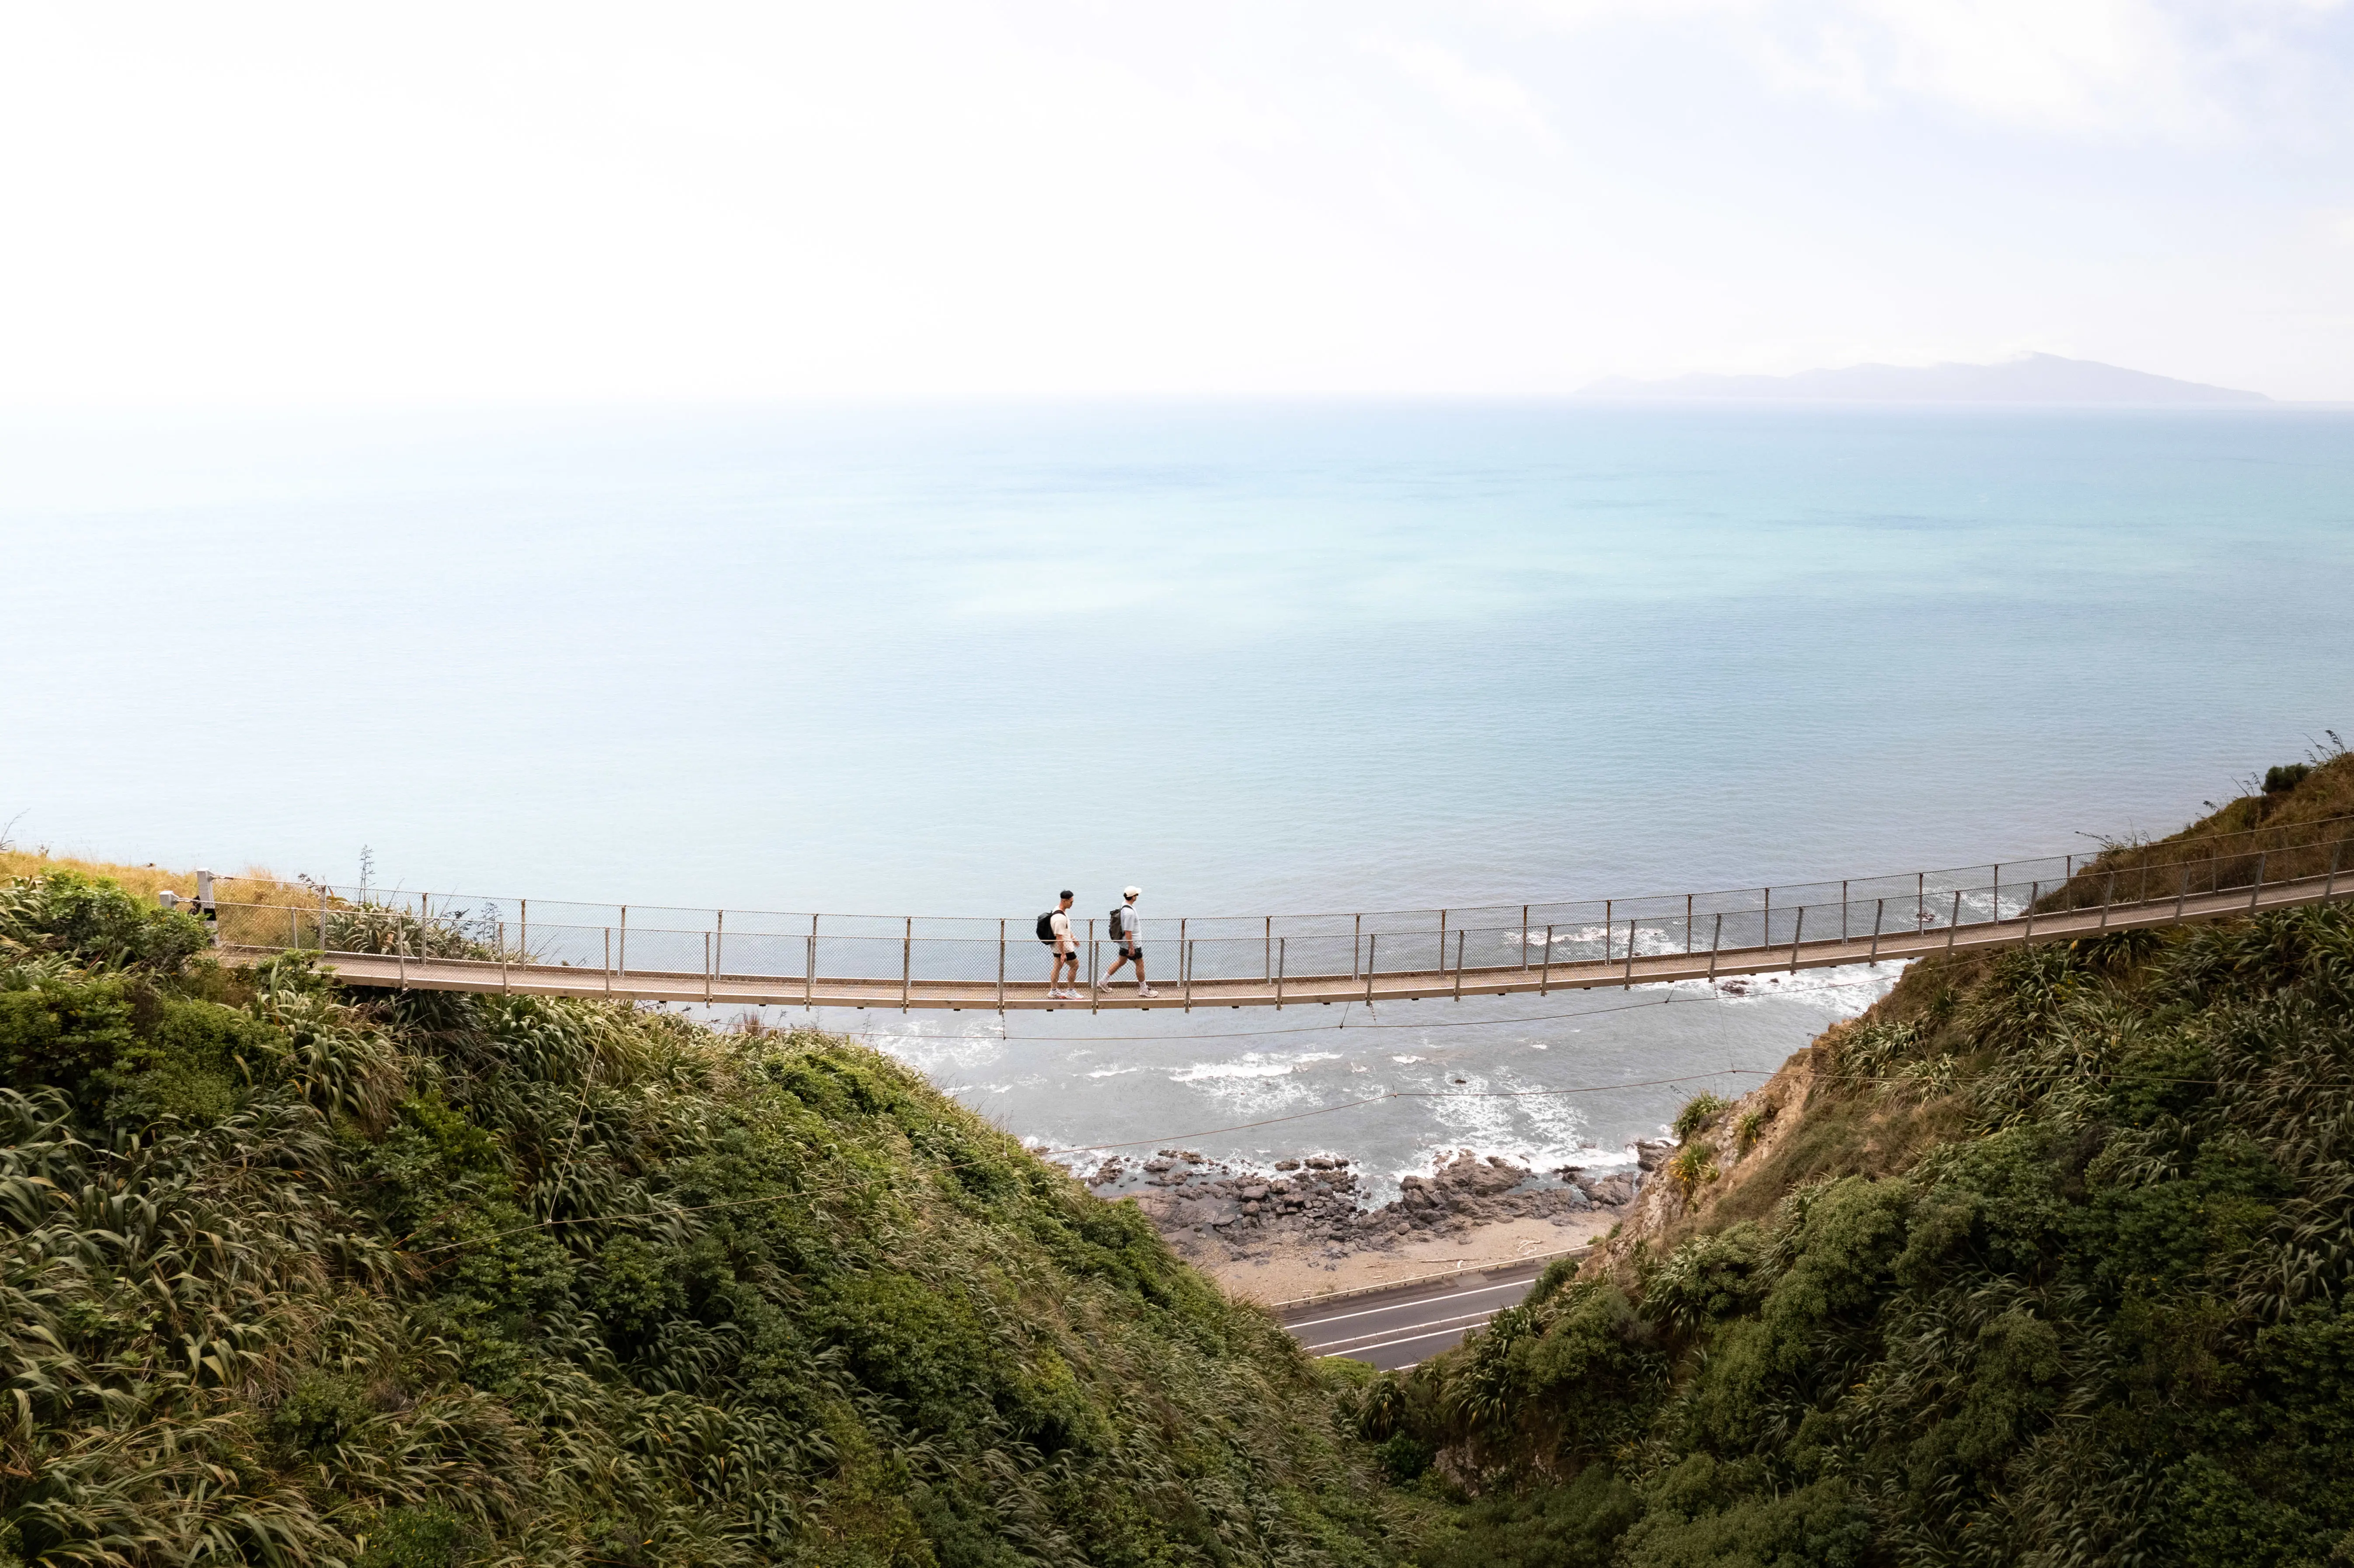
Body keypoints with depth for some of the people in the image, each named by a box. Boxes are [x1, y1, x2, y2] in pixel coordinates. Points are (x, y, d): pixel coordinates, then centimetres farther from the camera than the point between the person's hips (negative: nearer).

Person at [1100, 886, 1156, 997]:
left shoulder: (1124, 904, 0)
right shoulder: (1129, 912, -31)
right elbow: (1128, 932, -27)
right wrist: (1131, 948, -20)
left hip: (1124, 942, 9)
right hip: (1132, 943, -9)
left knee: (1121, 961, 21)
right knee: (1140, 964, 6)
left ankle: (1105, 981, 28)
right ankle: (1144, 990, 19)